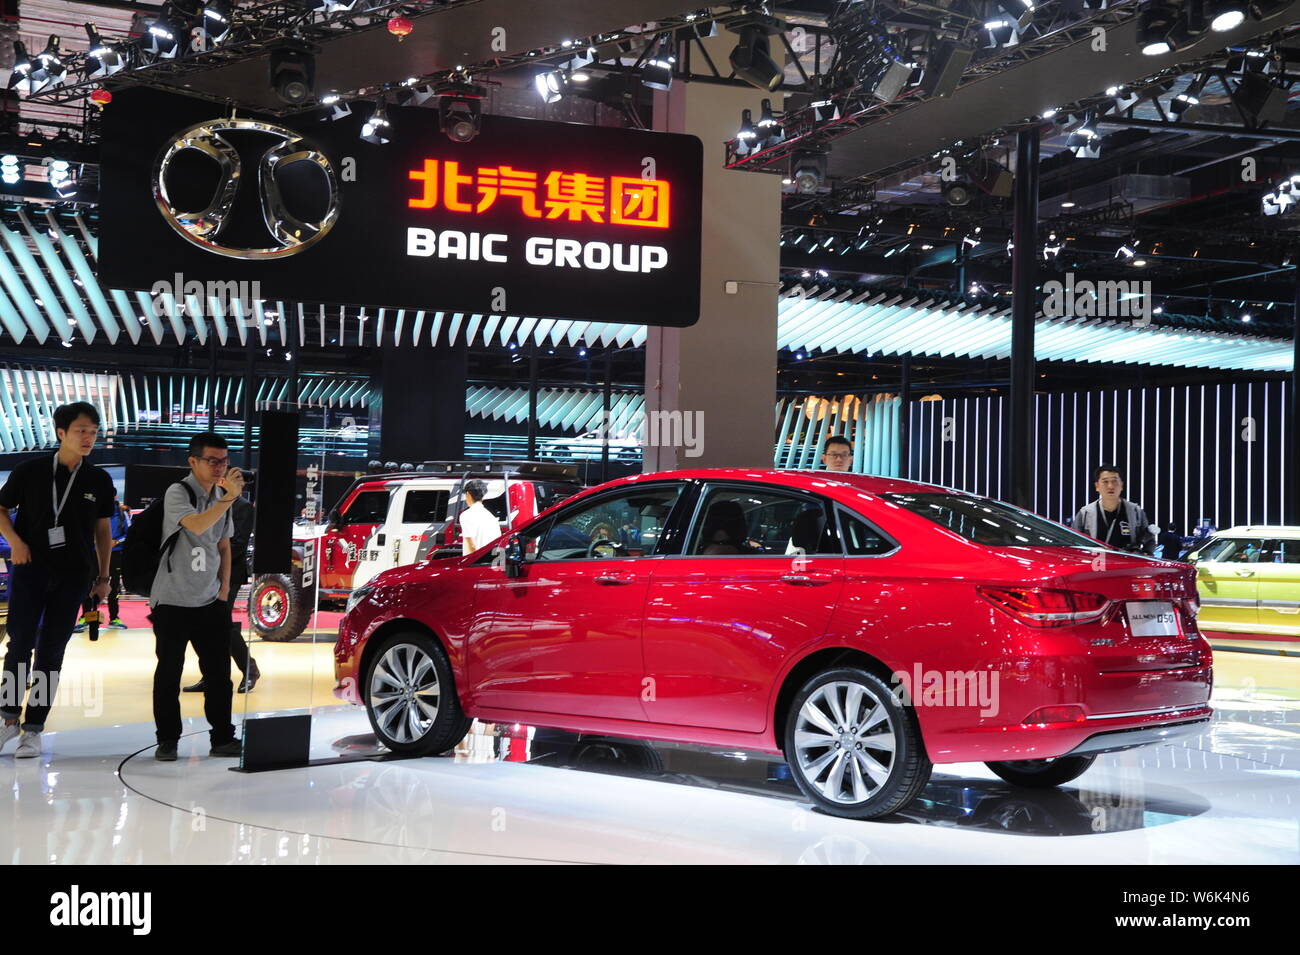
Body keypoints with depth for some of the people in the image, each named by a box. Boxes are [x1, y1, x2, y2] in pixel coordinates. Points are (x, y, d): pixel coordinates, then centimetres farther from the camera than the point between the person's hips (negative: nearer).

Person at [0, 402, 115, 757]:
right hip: (30, 569, -1)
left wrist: (103, 577, 9)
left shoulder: (99, 480, 4)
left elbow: (103, 531, 11)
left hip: (73, 576, 1)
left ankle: (33, 729, 8)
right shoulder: (30, 471, -2)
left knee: (51, 652, 2)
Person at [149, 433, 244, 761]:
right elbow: (196, 525, -31)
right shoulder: (178, 493, -11)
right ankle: (167, 740, 13)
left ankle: (222, 738, 12)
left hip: (211, 601, 6)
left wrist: (225, 587, 12)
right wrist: (230, 497, -37)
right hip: (173, 600, -6)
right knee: (169, 673, 3)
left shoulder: (221, 495, 10)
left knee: (219, 672, 4)